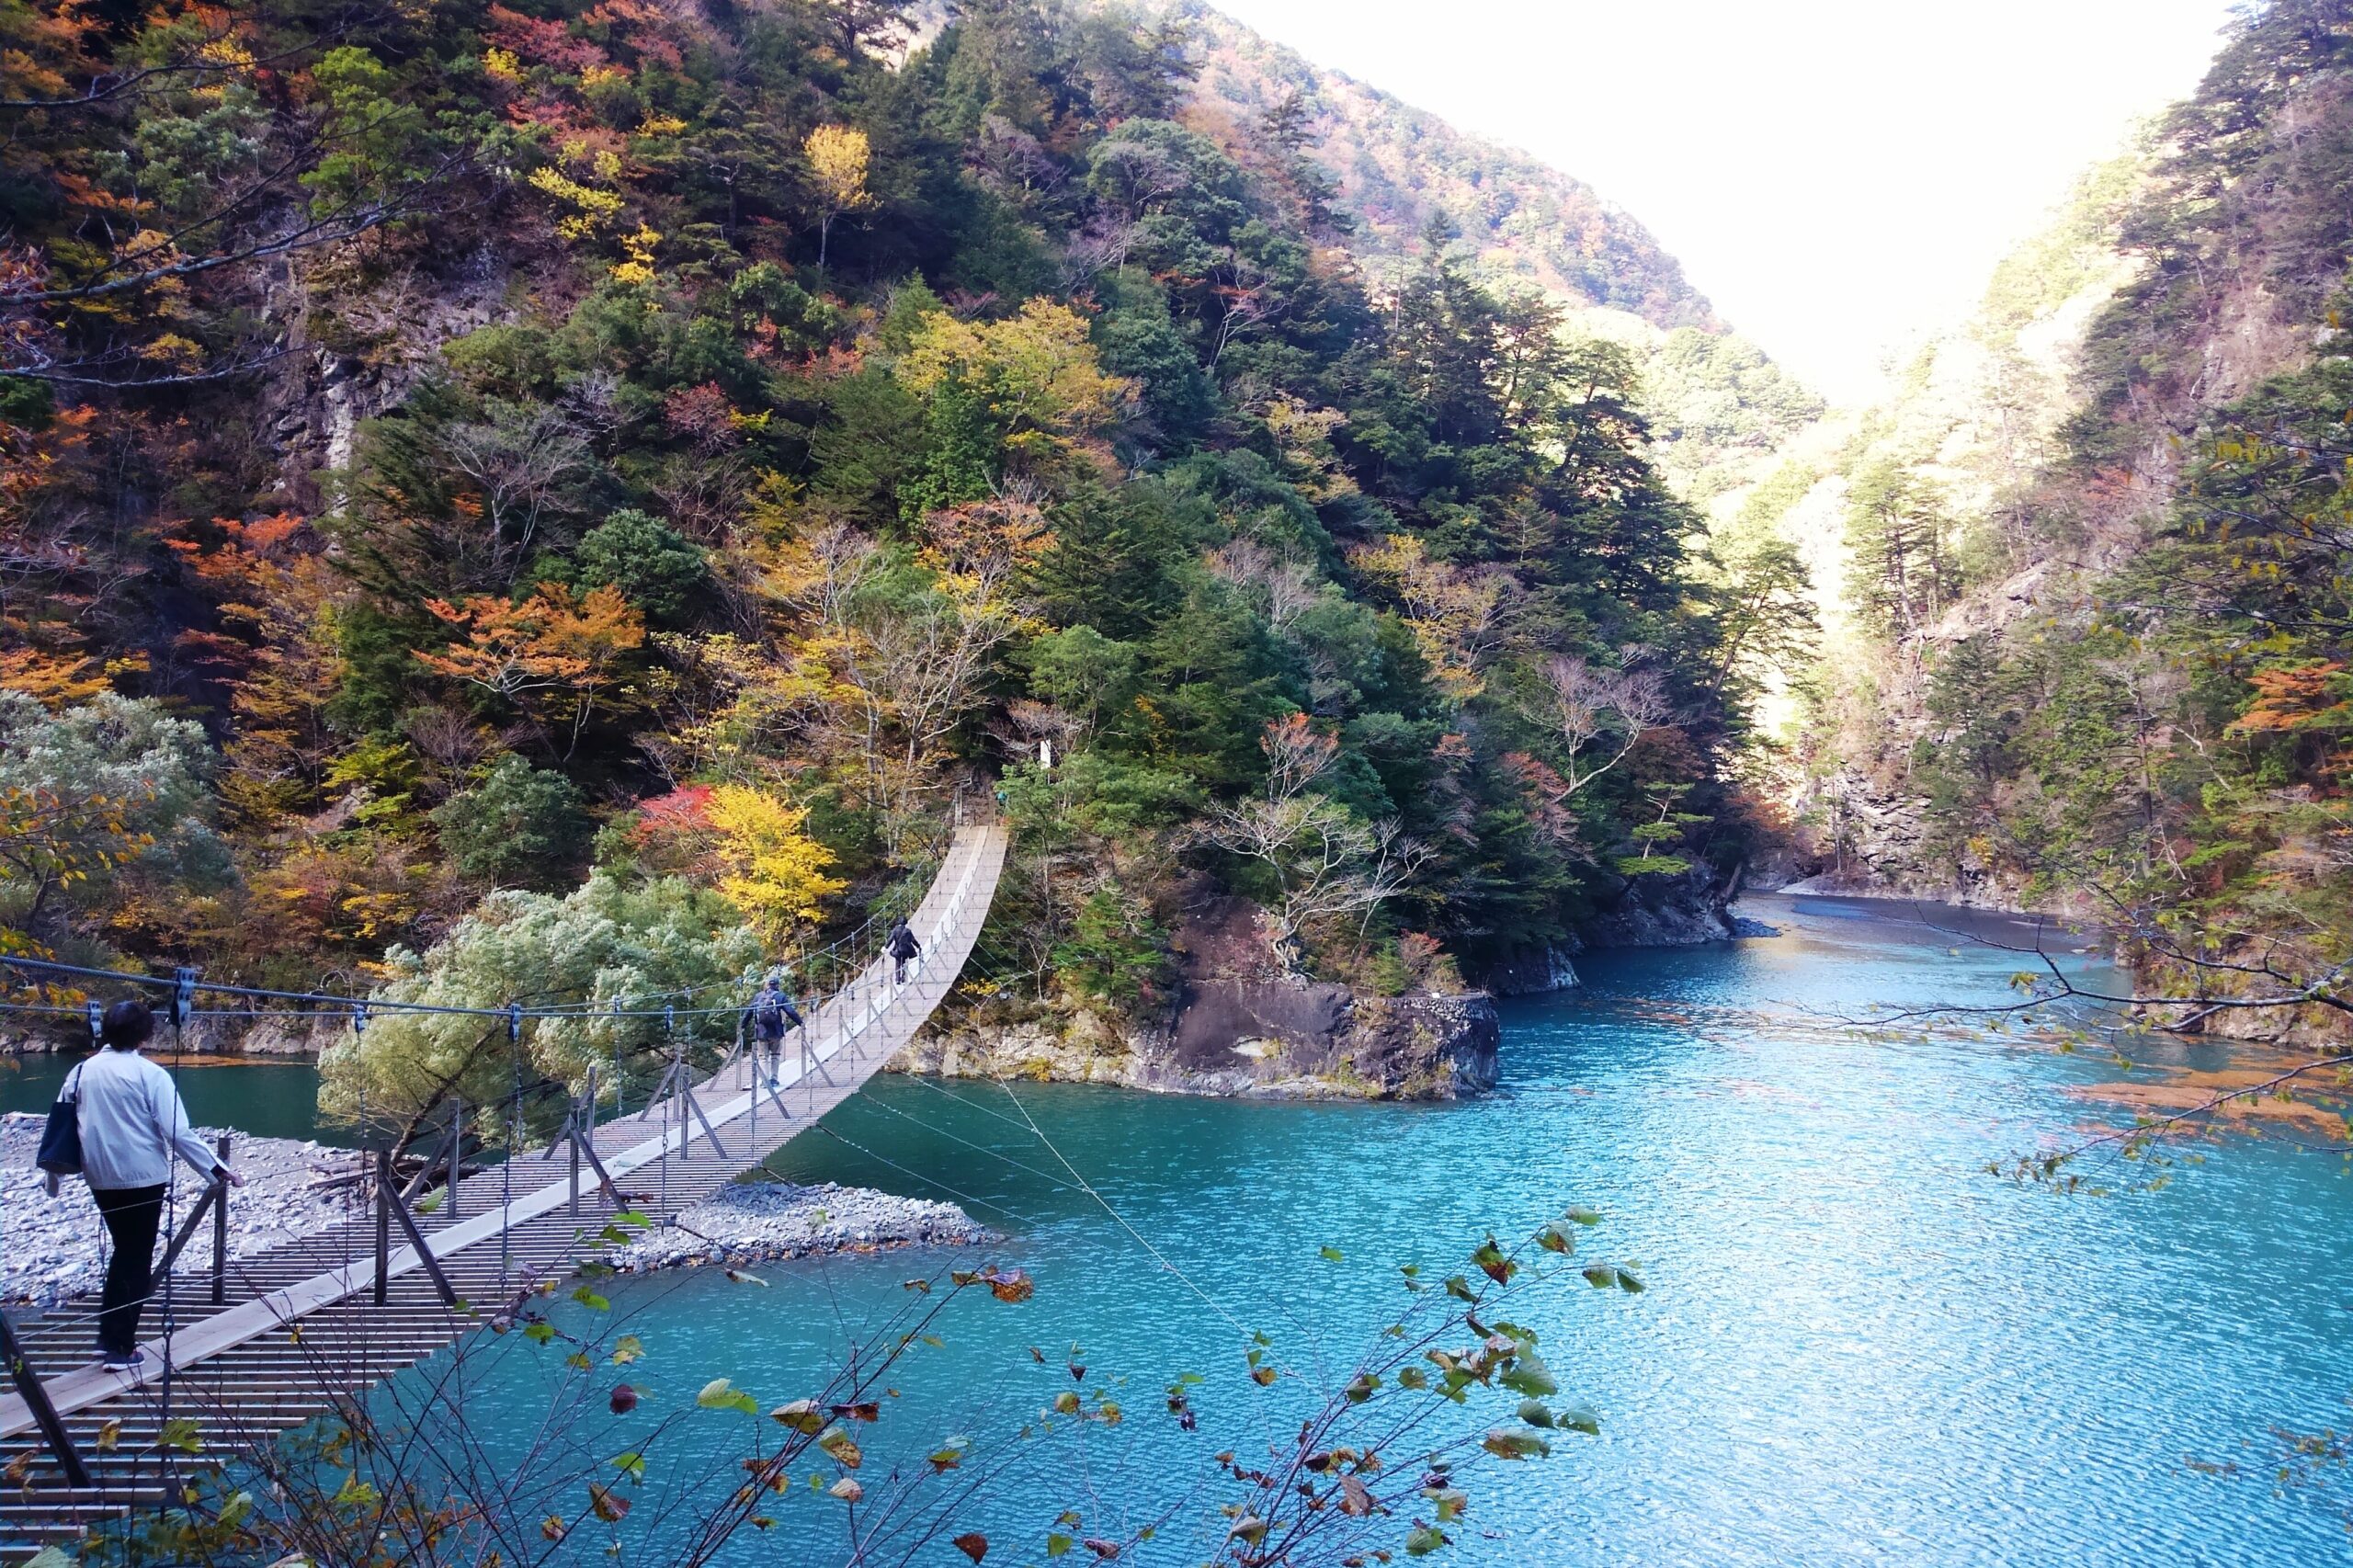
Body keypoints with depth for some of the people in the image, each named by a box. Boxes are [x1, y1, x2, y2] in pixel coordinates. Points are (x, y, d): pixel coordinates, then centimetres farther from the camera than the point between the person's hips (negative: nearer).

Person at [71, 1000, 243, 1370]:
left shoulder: (83, 1071, 3)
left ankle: (108, 1335, 24)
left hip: (100, 1177, 6)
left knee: (123, 1251, 23)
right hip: (142, 1177, -5)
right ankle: (121, 1348, 8)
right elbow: (178, 1132, -17)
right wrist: (217, 1169, -14)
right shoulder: (149, 1073, -14)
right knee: (137, 1260, 6)